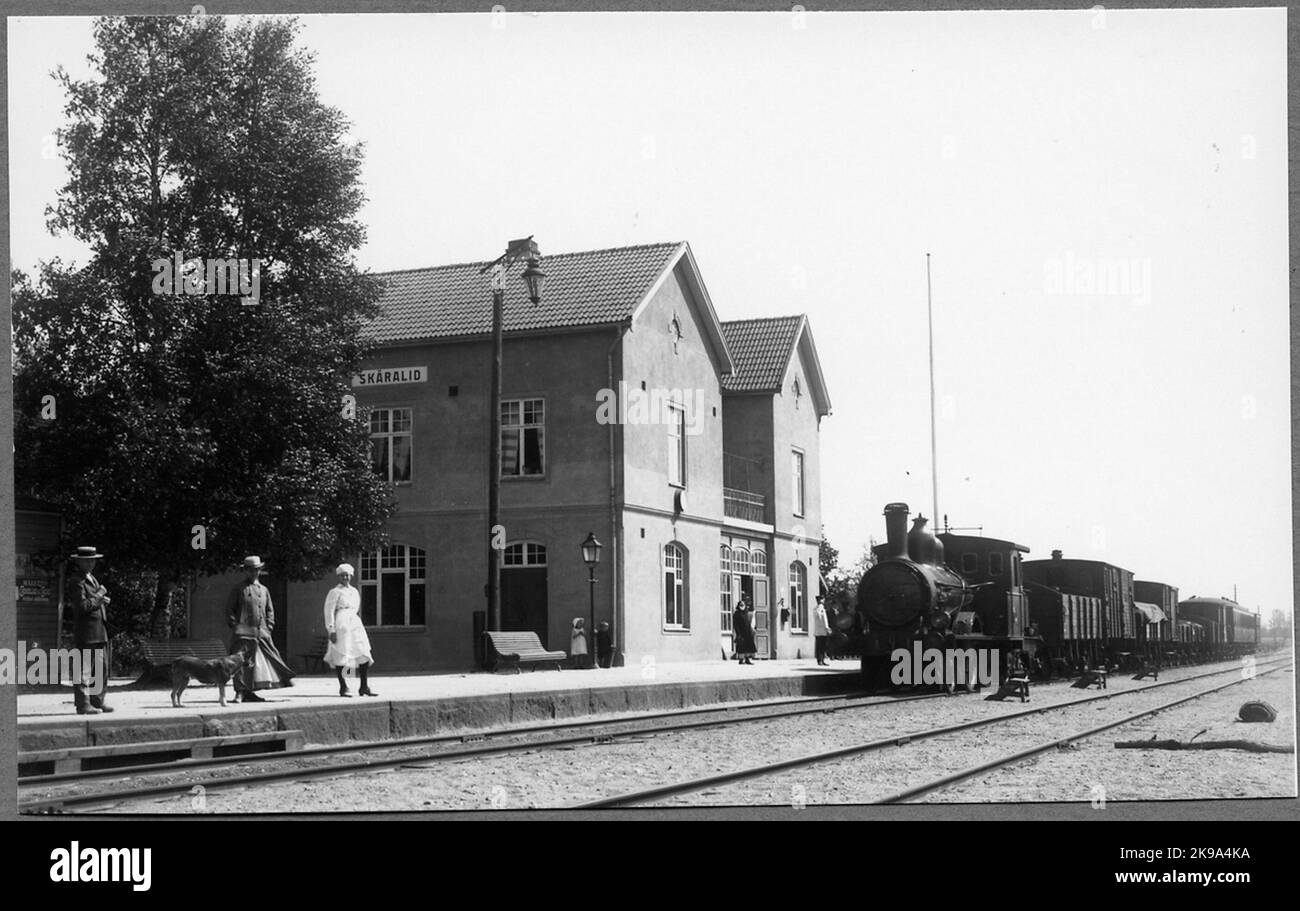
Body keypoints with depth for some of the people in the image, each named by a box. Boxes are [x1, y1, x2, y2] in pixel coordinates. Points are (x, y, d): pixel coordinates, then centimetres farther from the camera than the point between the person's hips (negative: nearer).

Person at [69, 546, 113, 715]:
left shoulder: (92, 579, 19)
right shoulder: (77, 582, -12)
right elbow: (82, 606, -22)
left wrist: (103, 601, 9)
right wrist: (98, 596, -12)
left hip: (100, 631, 10)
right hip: (85, 633, -10)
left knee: (102, 669, 14)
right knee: (84, 670, -6)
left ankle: (97, 701, 22)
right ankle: (82, 704, -4)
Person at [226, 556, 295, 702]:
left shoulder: (263, 590, 16)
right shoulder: (239, 589, 3)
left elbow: (270, 610, 21)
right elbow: (230, 610, 2)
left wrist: (268, 627, 9)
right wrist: (234, 626, -8)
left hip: (261, 633, 5)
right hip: (243, 632, -5)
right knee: (242, 662, -8)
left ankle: (249, 693, 12)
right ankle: (240, 692, -5)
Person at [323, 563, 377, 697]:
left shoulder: (355, 592, 18)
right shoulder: (335, 592, 0)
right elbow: (329, 612, -6)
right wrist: (331, 630, -13)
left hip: (355, 624, 6)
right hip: (340, 625, -6)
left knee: (364, 655, -2)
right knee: (341, 656, -4)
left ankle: (364, 687, 1)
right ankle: (343, 688, 3)